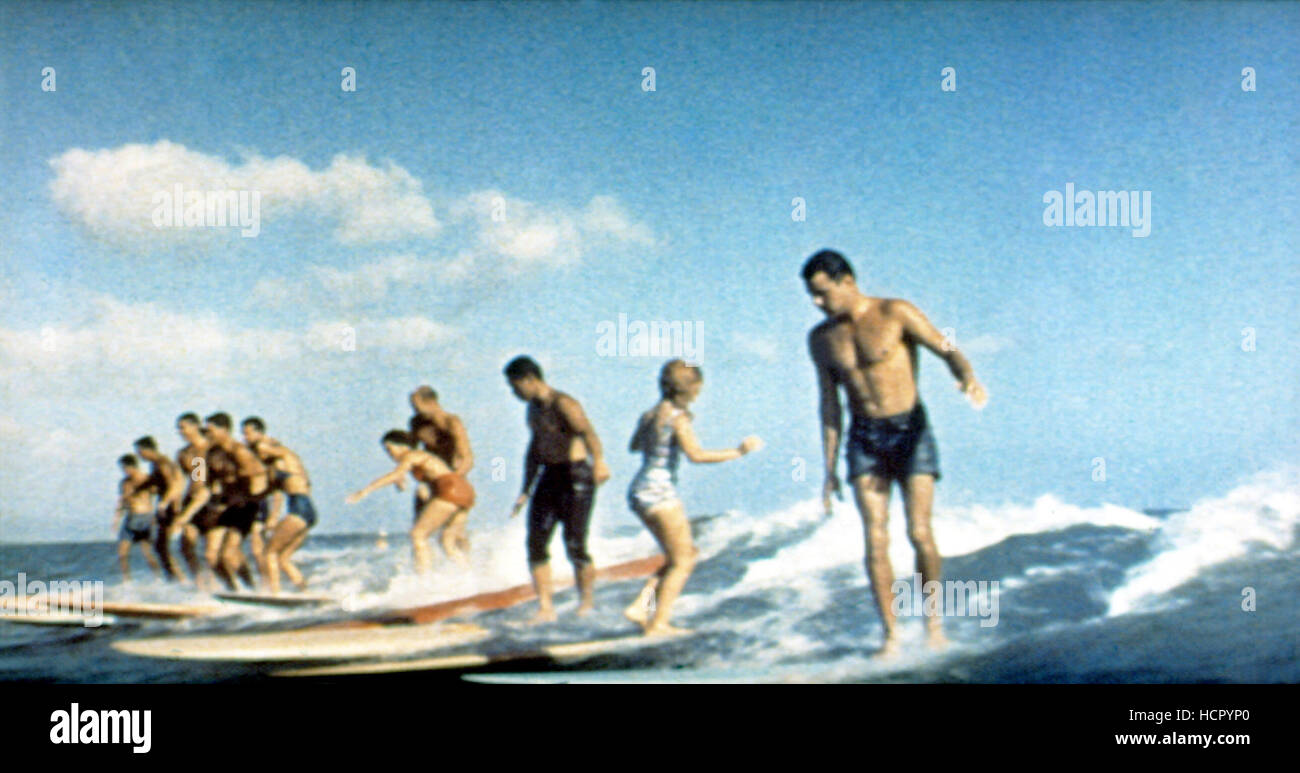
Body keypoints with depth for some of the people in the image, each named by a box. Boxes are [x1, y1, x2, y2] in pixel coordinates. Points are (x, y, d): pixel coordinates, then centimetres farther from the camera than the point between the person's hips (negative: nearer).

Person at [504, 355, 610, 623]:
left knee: (574, 546, -8)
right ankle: (545, 608, 2)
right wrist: (526, 491, 27)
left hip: (576, 476, -8)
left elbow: (587, 431, -32)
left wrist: (599, 461, -49)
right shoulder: (534, 408, 14)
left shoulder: (563, 404, -14)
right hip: (549, 476, 8)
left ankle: (586, 602, 13)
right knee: (536, 543, -2)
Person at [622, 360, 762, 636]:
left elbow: (634, 446, 30)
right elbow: (696, 455, -22)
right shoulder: (678, 417, -12)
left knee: (686, 555, 17)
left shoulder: (648, 415, 13)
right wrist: (738, 452, -17)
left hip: (639, 490, 9)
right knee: (683, 561, 2)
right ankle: (658, 623, -1)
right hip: (660, 491, -9)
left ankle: (639, 606, 9)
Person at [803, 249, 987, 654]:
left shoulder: (896, 313, -6)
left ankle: (933, 618, 11)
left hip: (910, 430, -3)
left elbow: (946, 350, -10)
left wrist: (967, 377, -33)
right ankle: (890, 633, 0)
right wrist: (829, 468, 9)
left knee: (919, 532, -9)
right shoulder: (821, 338, 8)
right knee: (875, 539, -5)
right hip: (864, 439, 3)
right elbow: (829, 404, 12)